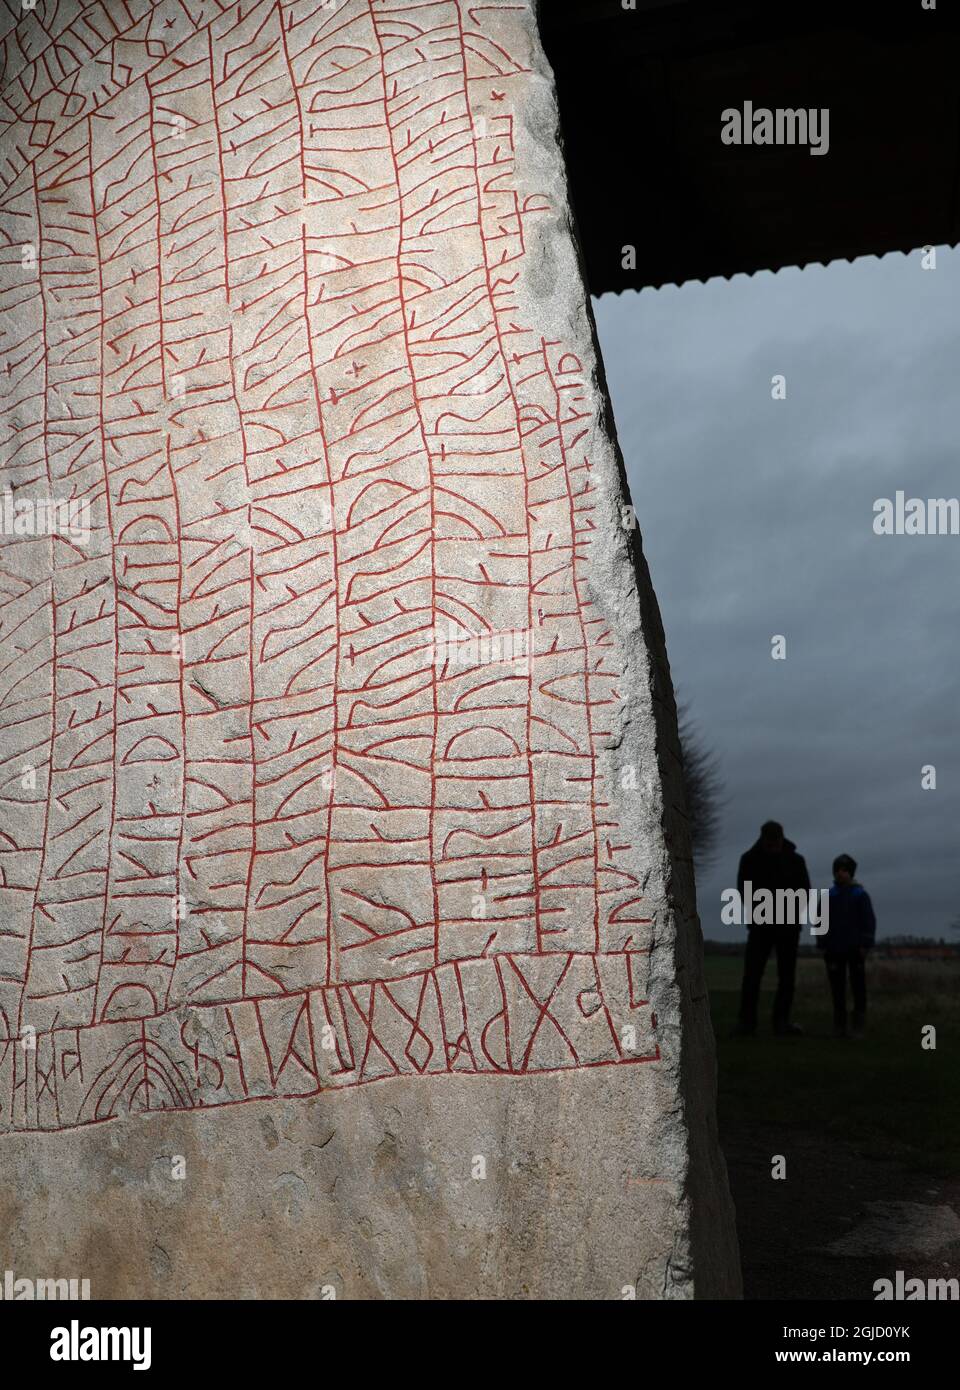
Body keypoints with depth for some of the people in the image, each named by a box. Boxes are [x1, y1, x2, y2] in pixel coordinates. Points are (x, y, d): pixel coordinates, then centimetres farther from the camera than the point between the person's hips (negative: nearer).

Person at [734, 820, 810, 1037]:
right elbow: (743, 890, -3)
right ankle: (746, 1022, -4)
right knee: (752, 974, -7)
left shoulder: (795, 860, 1)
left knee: (787, 976, -1)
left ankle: (781, 1022, 4)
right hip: (760, 925, -1)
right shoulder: (750, 859, -2)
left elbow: (804, 893, 2)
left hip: (788, 925, 1)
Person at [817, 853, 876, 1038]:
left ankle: (858, 1028, 5)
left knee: (858, 988, 1)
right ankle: (839, 1026, 12)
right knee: (837, 989, 6)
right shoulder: (829, 896, 6)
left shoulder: (860, 895, -3)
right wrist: (822, 945, 3)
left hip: (855, 949, -3)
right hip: (834, 950, 3)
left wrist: (865, 945, -10)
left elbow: (869, 921, -5)